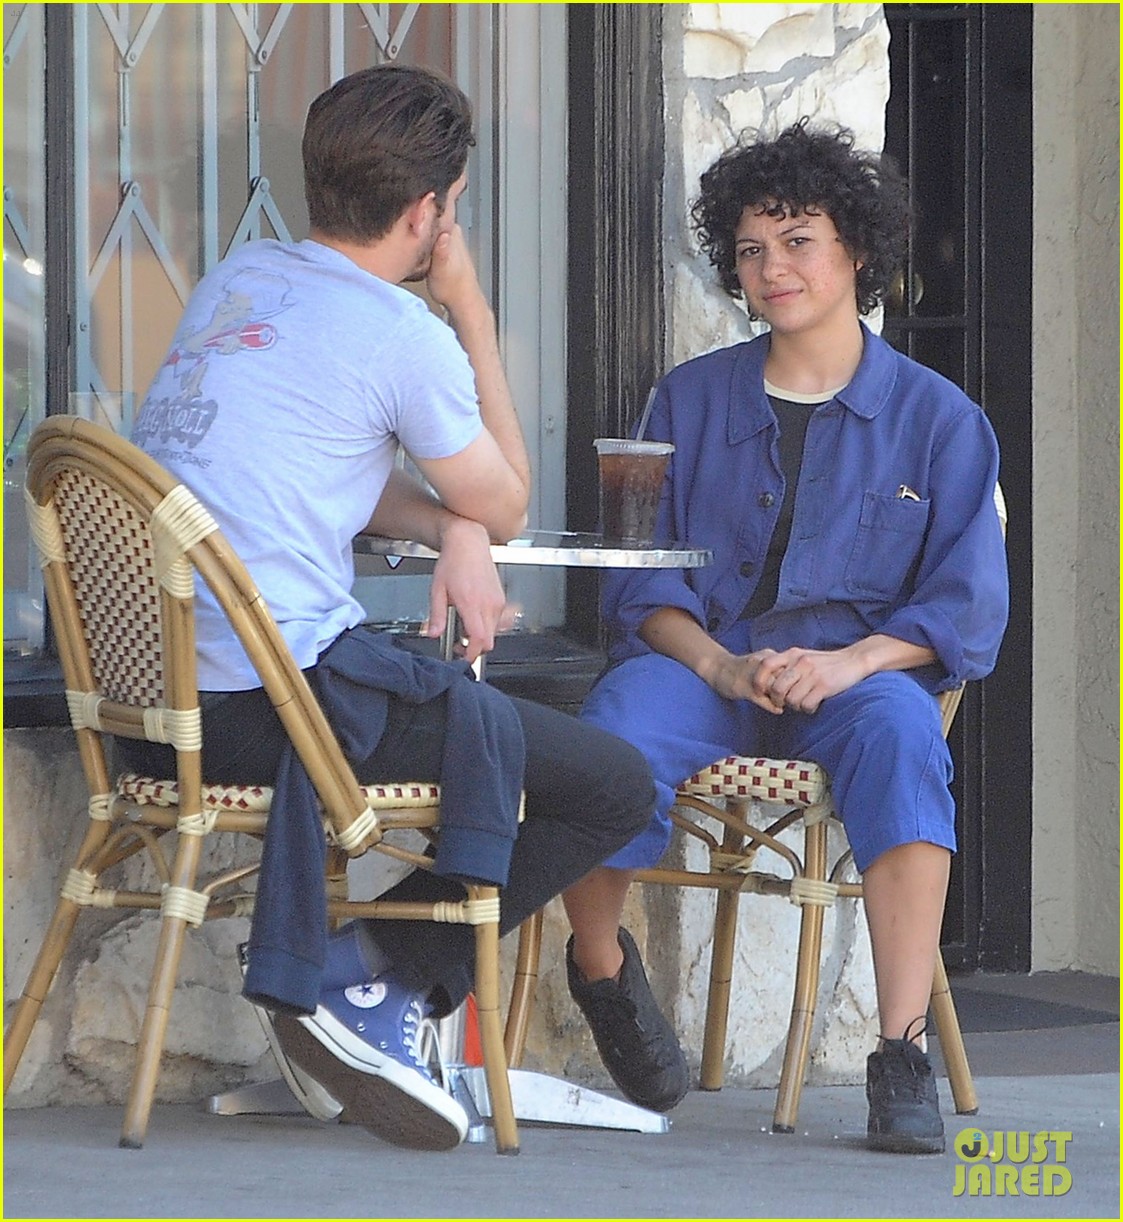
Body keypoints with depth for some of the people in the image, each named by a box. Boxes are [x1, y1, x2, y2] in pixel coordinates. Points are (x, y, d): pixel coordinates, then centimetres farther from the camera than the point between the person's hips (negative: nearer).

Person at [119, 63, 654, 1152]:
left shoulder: (237, 280, 15)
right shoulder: (401, 333, -9)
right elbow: (507, 504, 7)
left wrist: (450, 527, 8)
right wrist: (471, 310, 12)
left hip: (147, 701, 9)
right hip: (278, 690, -9)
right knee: (615, 786, -1)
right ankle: (381, 979, -4)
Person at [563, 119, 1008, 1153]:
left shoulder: (937, 418, 11)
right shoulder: (692, 400, 18)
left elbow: (967, 604, 3)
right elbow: (641, 579, 10)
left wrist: (853, 660, -17)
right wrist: (718, 665, -11)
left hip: (855, 670, -1)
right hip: (700, 658, 1)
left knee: (898, 730, -39)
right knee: (612, 738, -35)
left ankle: (904, 1051, -41)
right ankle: (601, 969, -2)